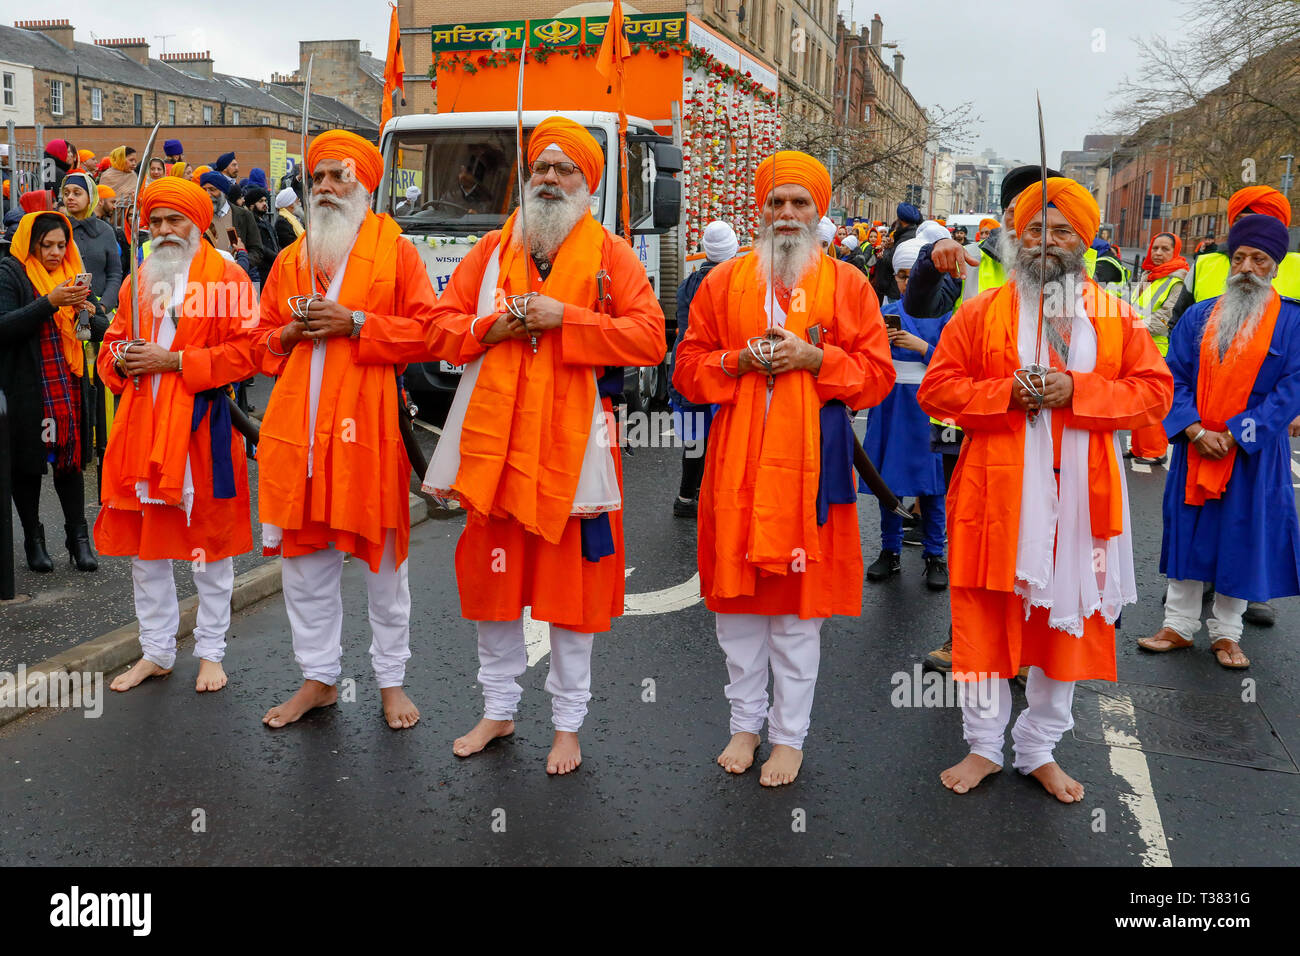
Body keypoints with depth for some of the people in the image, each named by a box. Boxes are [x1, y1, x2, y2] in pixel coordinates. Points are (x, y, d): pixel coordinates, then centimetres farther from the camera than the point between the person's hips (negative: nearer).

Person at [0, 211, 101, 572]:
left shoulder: (73, 272, 11)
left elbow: (97, 331, 14)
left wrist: (87, 313, -9)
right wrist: (49, 302, -24)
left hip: (69, 389, 4)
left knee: (69, 459, 6)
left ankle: (78, 537, 12)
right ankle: (33, 539, 16)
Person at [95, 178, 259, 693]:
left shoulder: (227, 277, -2)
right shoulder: (138, 281, 16)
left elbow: (245, 351, -12)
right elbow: (112, 343, 22)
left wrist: (174, 361, -17)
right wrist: (121, 359, -2)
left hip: (201, 424, -6)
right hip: (141, 424, 6)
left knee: (209, 541, 4)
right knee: (142, 541, 10)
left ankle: (211, 652, 19)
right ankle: (156, 651, 25)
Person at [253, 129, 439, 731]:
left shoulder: (394, 249, 3)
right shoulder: (292, 259, 16)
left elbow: (428, 330, -6)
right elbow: (263, 341, 20)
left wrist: (355, 323, -14)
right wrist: (290, 333, -2)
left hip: (367, 423, -4)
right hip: (299, 426, 5)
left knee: (382, 557, 5)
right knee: (303, 556, 10)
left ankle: (391, 678, 19)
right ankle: (319, 677, 24)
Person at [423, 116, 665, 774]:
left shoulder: (610, 255, 4)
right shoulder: (492, 250, 12)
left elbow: (649, 338, -8)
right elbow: (441, 326, 10)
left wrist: (566, 318, -15)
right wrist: (491, 327, -10)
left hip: (571, 443, -3)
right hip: (494, 441, 3)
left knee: (571, 581, 4)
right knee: (491, 576, 11)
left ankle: (568, 723, 20)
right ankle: (498, 709, 29)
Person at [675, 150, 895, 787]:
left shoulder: (848, 285, 6)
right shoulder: (724, 281, 10)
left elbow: (878, 374, 2)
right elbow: (688, 368, 9)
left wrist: (814, 357, -13)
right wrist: (738, 361, -10)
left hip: (809, 464, -2)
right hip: (736, 461, 2)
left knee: (798, 601, 3)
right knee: (734, 597, 8)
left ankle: (789, 735, 18)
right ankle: (745, 722, 26)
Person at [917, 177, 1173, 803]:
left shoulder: (1115, 317, 7)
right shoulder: (982, 313, 3)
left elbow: (1155, 391, 3)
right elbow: (936, 389, 1)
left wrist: (1078, 390, -13)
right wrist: (1006, 394, -15)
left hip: (1078, 494, 2)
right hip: (996, 492, -1)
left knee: (1066, 618, 9)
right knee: (986, 617, 4)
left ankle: (1040, 749, 26)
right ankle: (983, 745, 22)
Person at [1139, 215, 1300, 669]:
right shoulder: (1198, 317, 5)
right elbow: (1174, 377, 1)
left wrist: (1236, 433, -15)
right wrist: (1196, 431, -13)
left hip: (1253, 454, -2)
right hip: (1194, 450, 2)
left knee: (1242, 537, 6)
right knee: (1188, 533, 7)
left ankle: (1226, 632, 20)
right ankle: (1179, 625, 19)